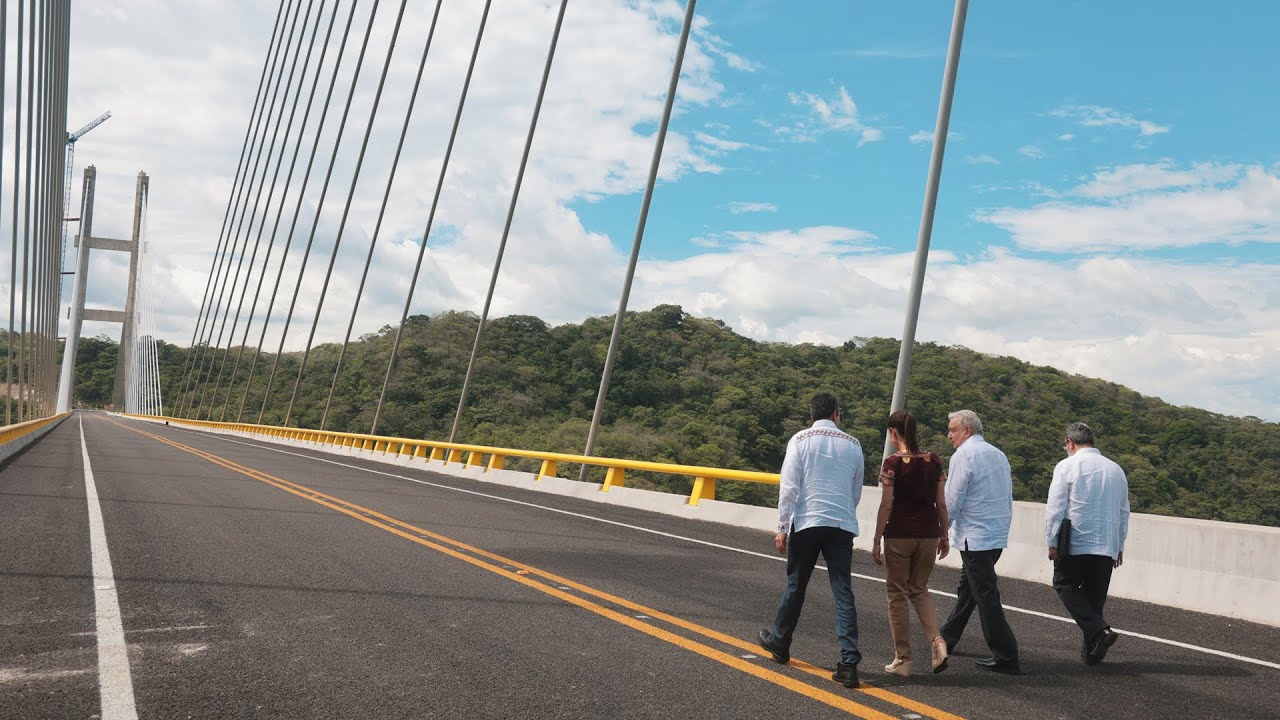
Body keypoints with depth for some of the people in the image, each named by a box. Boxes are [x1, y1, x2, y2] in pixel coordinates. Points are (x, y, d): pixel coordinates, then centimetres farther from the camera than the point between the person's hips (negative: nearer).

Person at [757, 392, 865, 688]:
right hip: (842, 524, 1)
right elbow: (856, 492, 14)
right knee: (843, 592, 0)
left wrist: (782, 528, -2)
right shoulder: (852, 444, 7)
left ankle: (779, 642, 32)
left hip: (807, 521, -1)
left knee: (796, 585, 14)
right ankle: (849, 662, -6)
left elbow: (789, 487, -6)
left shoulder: (800, 440, -1)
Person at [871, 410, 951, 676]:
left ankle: (903, 659, 10)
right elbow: (941, 504, 5)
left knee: (897, 594, 8)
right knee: (919, 590, 20)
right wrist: (944, 536, 15)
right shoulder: (934, 461, 3)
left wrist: (876, 541, -4)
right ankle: (936, 640, -2)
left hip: (899, 535, -4)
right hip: (928, 534, 5)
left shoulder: (892, 463, -11)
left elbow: (886, 506, -10)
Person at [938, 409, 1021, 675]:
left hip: (975, 538, -9)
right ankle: (947, 638, 34)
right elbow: (1007, 498, 18)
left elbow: (951, 502, -13)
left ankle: (1006, 658, -5)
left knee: (985, 596, -6)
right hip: (998, 535, 9)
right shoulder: (998, 454, 14)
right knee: (967, 588, 20)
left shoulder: (964, 455, -12)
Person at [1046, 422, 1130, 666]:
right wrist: (1120, 546, 23)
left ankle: (1098, 630, -9)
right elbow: (1124, 512, 17)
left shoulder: (1067, 466, -5)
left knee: (1066, 585, 9)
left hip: (1075, 543, -5)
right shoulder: (1116, 469, 12)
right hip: (1107, 546, 5)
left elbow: (1055, 508, -9)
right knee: (1096, 595, 12)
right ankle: (1091, 650, 14)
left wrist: (1052, 542, -3)